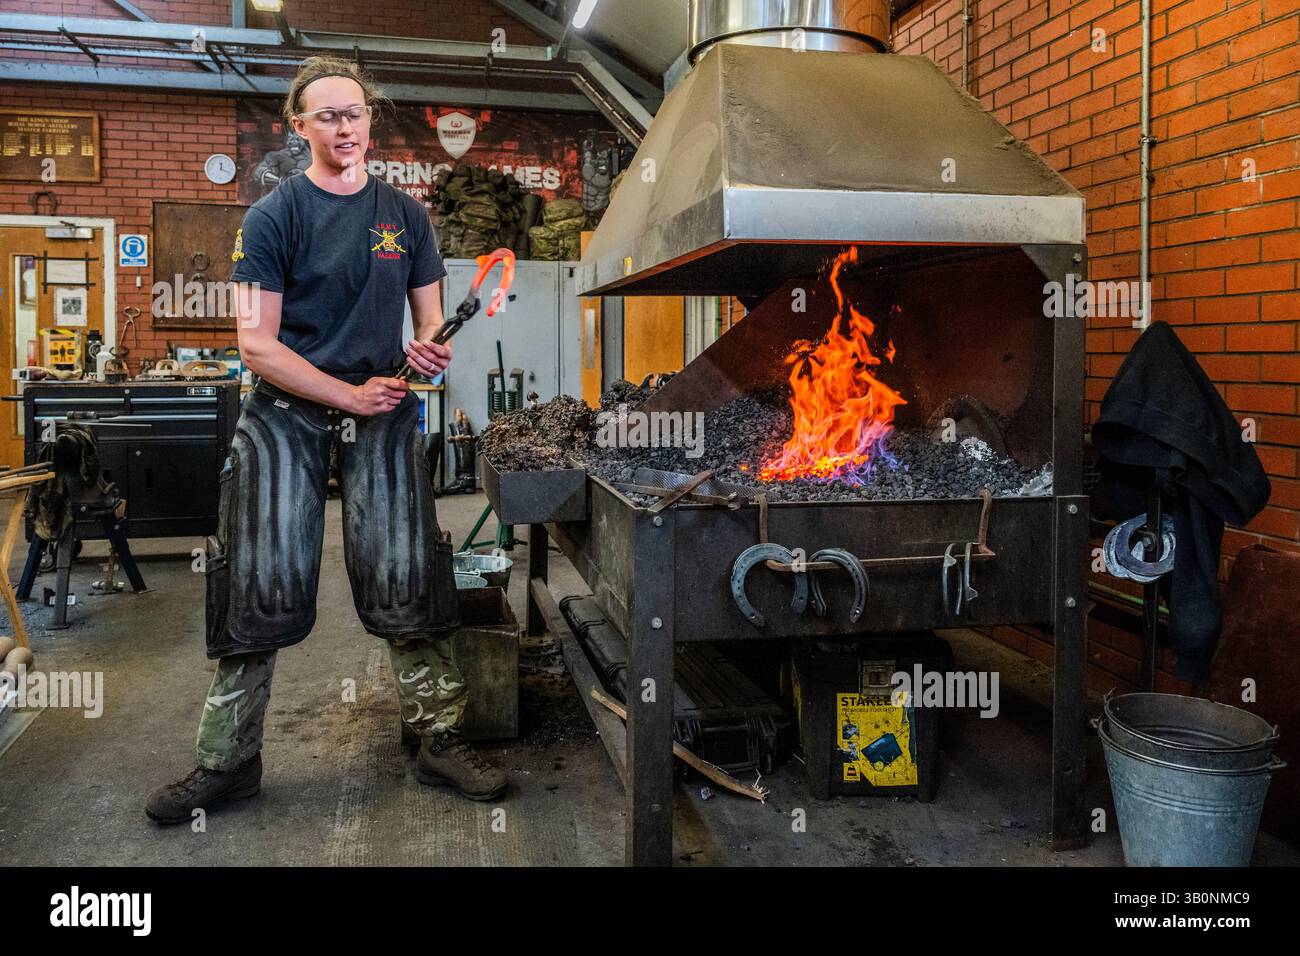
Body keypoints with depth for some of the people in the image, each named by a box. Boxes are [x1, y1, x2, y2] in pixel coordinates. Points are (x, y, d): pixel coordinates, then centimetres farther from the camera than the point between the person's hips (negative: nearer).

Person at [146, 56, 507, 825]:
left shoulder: (405, 215, 9)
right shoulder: (273, 217, -2)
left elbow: (430, 323, 13)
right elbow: (257, 344, -8)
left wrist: (429, 352, -11)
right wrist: (352, 395, -13)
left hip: (383, 412, 2)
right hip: (286, 413, -2)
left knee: (408, 581, 0)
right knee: (261, 587, 0)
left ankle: (439, 739, 12)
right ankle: (230, 761, 15)